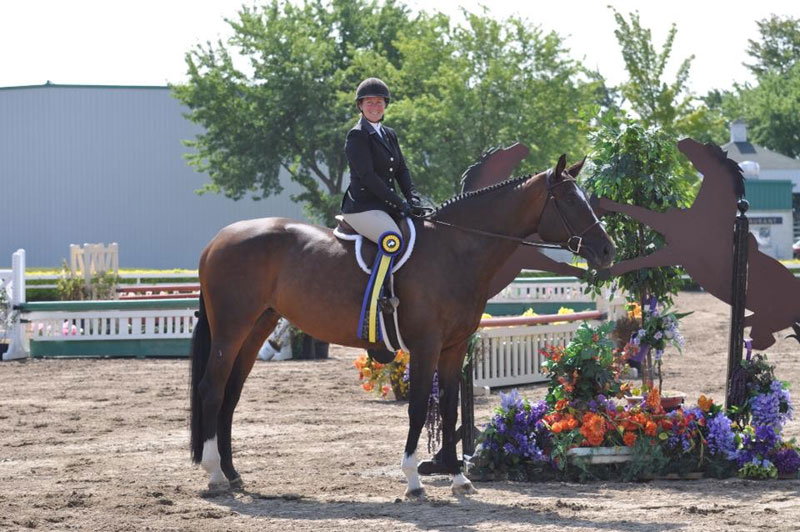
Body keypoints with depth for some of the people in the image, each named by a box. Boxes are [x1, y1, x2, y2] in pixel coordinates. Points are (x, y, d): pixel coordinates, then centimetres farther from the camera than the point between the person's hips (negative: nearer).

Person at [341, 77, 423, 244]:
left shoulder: (390, 135, 18)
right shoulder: (356, 136, -7)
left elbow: (402, 170, 15)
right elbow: (367, 175, -15)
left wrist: (412, 198, -5)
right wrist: (399, 202, -17)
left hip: (386, 207, 8)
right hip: (363, 208, -8)